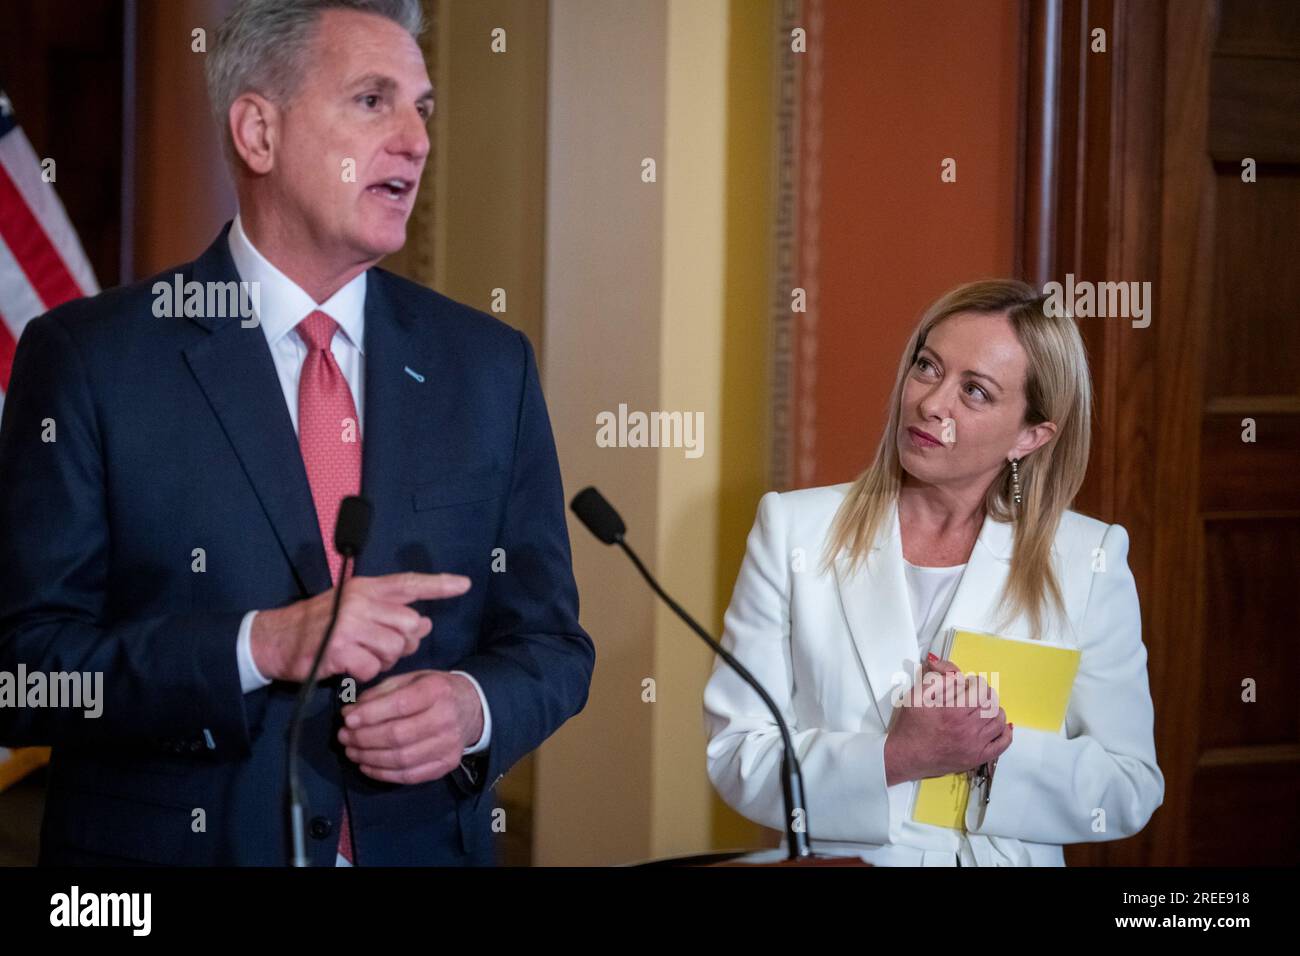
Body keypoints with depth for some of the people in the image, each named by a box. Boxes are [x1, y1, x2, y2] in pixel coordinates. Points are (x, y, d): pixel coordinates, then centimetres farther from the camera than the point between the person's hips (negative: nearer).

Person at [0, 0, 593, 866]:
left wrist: (474, 709, -15)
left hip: (427, 844, 3)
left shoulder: (489, 365, 2)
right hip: (175, 843, -3)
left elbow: (550, 640, 5)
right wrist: (259, 646, -24)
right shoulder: (90, 360, -8)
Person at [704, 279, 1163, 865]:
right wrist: (893, 759, -14)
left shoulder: (1091, 558, 3)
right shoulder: (793, 529, 3)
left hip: (1013, 858, 1)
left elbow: (1130, 792, 3)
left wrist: (1001, 751, -13)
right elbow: (733, 756, -1)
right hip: (837, 859, 0)